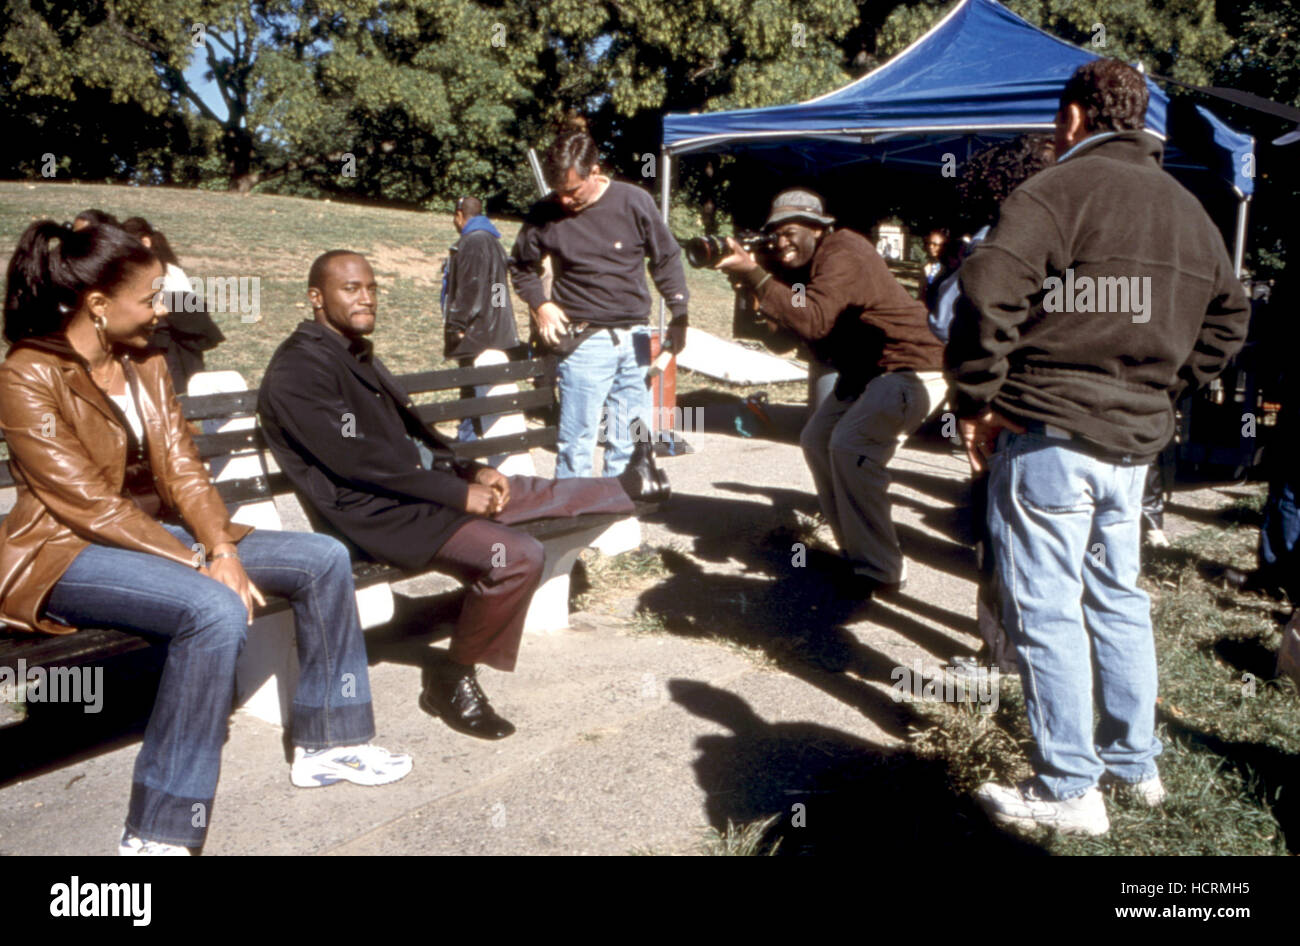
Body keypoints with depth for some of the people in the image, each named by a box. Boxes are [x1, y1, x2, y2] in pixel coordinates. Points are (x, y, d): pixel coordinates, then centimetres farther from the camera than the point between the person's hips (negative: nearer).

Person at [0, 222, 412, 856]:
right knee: (215, 610, -36)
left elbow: (179, 469, 2)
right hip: (66, 554, -8)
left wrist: (222, 548, -14)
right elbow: (91, 506, -20)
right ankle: (158, 833, -27)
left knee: (324, 559, -3)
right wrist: (202, 564, -22)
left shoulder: (144, 363, 8)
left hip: (156, 533, 8)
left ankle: (326, 743, 6)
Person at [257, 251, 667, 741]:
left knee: (541, 492, 16)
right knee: (517, 556, -24)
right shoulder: (298, 369, -14)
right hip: (379, 515, -9)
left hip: (418, 484, 9)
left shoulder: (357, 354, 16)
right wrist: (458, 493, -18)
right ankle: (452, 682, -9)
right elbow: (356, 460, -21)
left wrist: (471, 470, 7)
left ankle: (627, 488, 40)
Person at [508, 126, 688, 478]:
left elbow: (666, 259, 8)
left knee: (630, 439, 10)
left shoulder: (634, 202, -2)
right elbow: (521, 267, 14)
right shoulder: (544, 215, -3)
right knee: (577, 442, -4)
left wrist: (679, 315, 2)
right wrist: (540, 305, -3)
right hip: (585, 341, -2)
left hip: (635, 338, 2)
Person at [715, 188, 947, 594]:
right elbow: (785, 328, 5)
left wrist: (753, 274, -31)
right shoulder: (805, 264, 11)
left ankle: (880, 570, -16)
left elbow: (812, 320, -34)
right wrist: (750, 270, -6)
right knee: (816, 440, 10)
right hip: (866, 371, 11)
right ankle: (855, 549, 18)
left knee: (851, 447, -25)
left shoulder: (843, 255, -20)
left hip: (911, 369, -11)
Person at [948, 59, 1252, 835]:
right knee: (1118, 598, 19)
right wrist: (1161, 386, 20)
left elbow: (987, 293, -24)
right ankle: (1136, 762, 32)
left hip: (1047, 434, -8)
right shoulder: (1187, 208, 15)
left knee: (1047, 611, 1)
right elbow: (1228, 318, 22)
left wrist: (977, 400, -14)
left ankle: (1068, 790, 10)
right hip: (1136, 441, 8)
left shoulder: (1057, 191, -10)